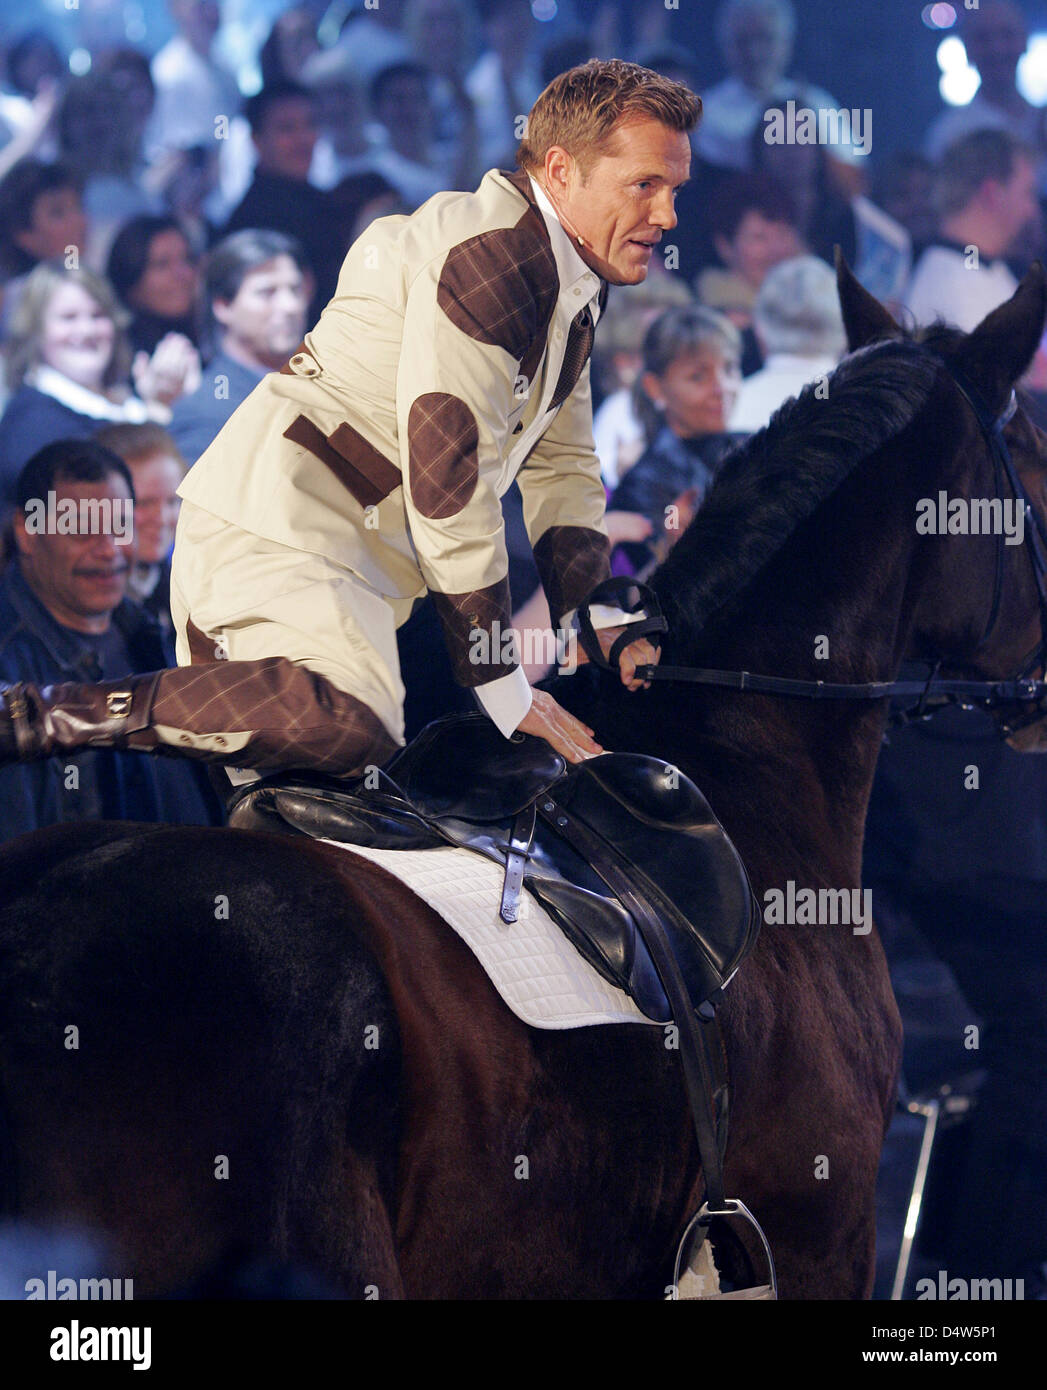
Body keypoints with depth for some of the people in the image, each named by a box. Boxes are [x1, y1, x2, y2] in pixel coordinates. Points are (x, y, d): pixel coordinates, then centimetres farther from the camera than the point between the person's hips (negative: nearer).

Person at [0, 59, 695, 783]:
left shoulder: (576, 287, 18)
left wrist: (598, 616, 7)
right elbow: (449, 477, -18)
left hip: (366, 548, 11)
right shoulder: (486, 254, -14)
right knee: (349, 724, -35)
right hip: (282, 513, -11)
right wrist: (504, 692, -14)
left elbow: (562, 466, 26)